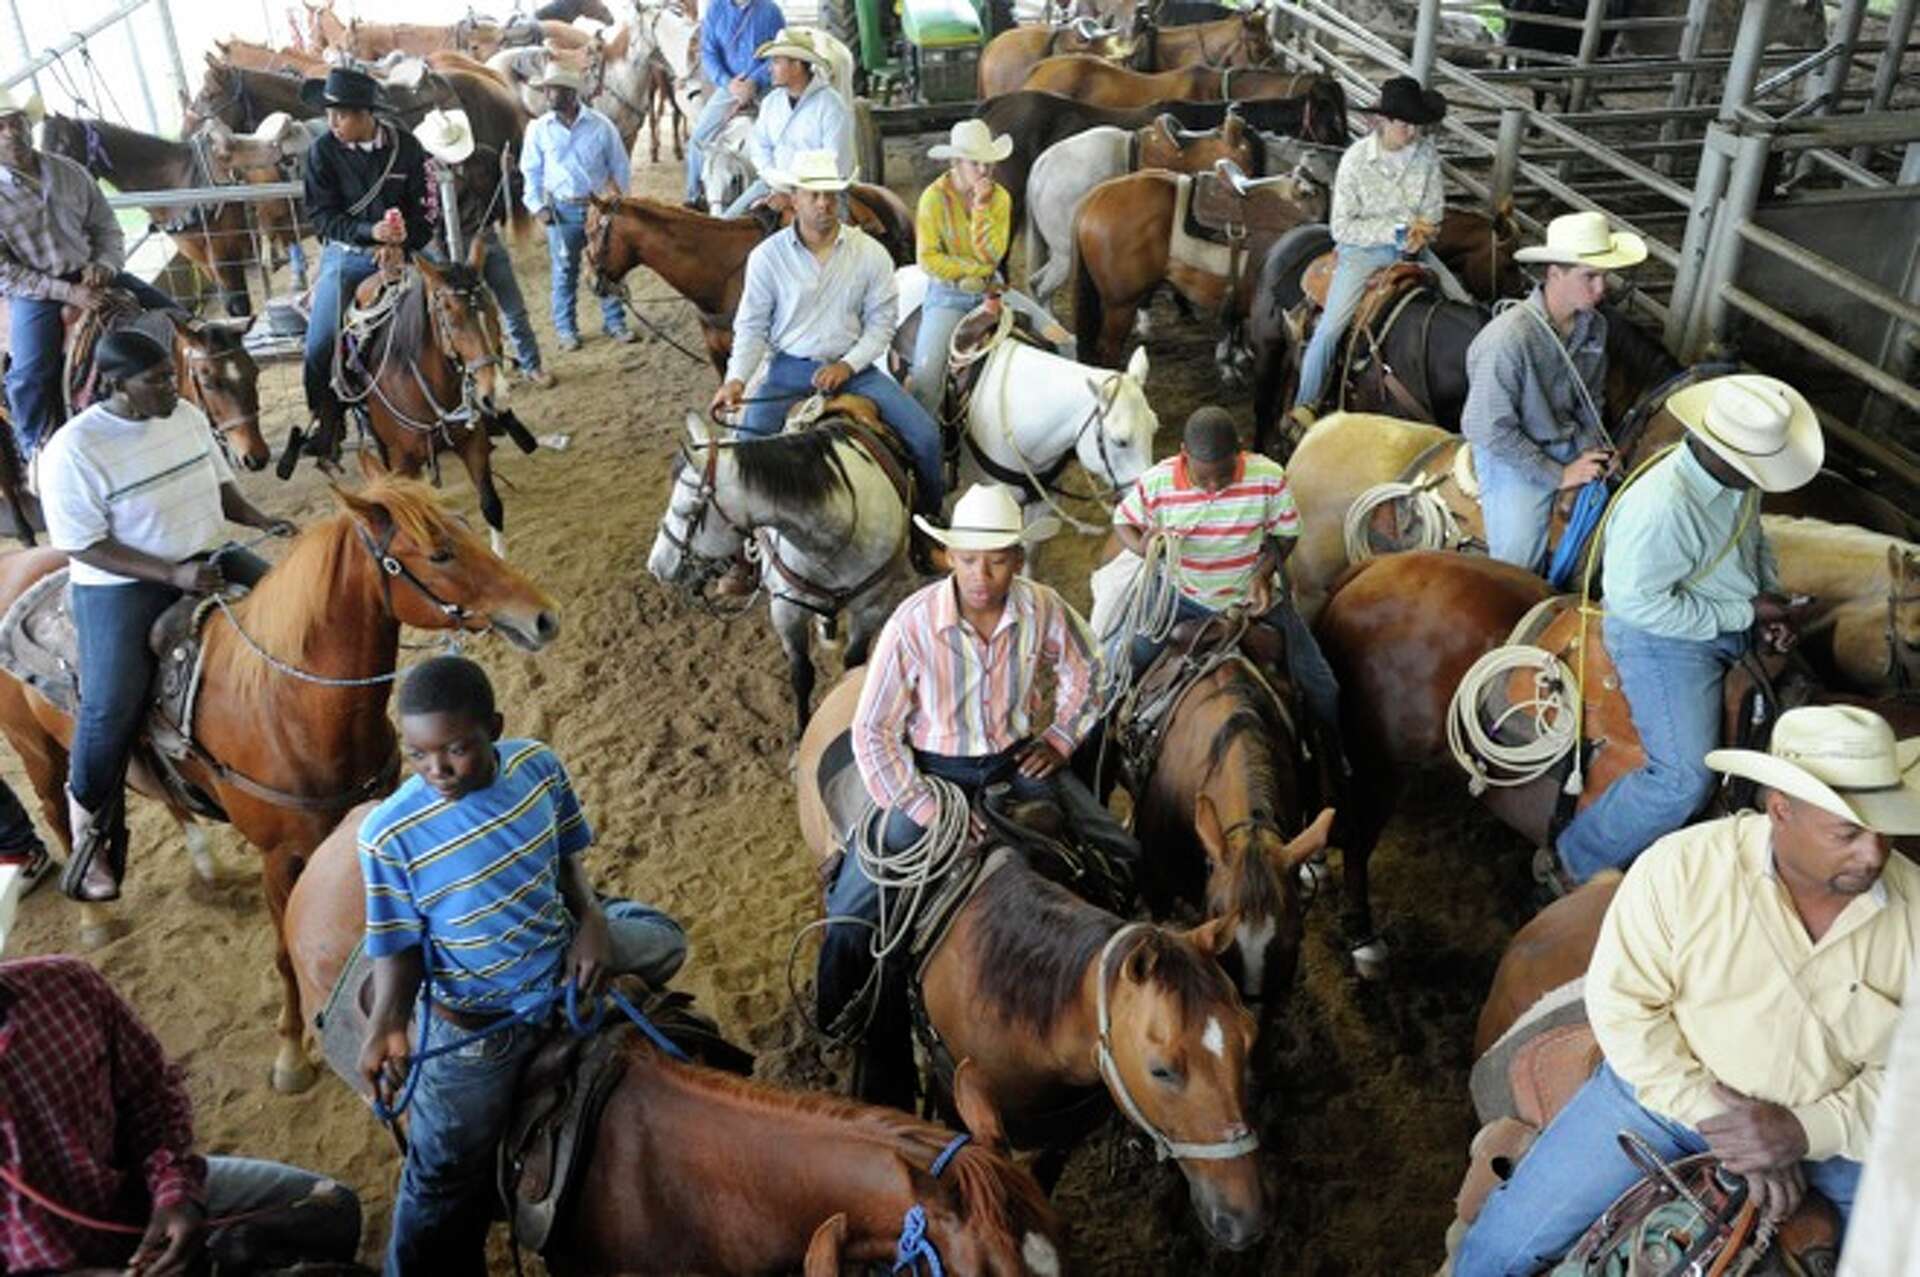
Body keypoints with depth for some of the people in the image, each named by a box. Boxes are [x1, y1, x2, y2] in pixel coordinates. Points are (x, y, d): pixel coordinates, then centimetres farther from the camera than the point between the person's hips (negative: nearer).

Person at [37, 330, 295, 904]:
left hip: (209, 557, 7)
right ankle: (88, 832, 3)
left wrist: (263, 522, -2)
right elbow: (86, 545, -18)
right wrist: (172, 574, -26)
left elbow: (219, 484, 14)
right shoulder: (73, 449, -19)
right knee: (110, 706, -19)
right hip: (121, 583, -6)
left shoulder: (187, 415, 0)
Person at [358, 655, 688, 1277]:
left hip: (562, 958, 4)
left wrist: (592, 919, -16)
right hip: (474, 1026, -4)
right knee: (447, 1181, 14)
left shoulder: (538, 766, -18)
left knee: (664, 941, 24)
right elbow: (399, 946, -16)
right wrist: (387, 1024, -33)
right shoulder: (389, 835, -28)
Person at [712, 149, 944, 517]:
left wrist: (847, 366, -14)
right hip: (790, 368, -1)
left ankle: (930, 514, 13)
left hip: (853, 367, 1)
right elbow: (751, 326, 1)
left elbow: (881, 322, 0)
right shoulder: (767, 256, -3)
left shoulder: (870, 253, -1)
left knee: (925, 435, -13)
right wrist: (736, 379, -14)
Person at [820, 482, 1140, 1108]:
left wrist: (1060, 739, -1)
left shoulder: (1042, 608, -12)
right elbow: (873, 732, -16)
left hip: (1016, 760, 3)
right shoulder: (913, 623, -22)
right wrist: (930, 813, -21)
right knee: (855, 916, -16)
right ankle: (885, 1080, 4)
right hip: (931, 771, -3)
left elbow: (1081, 668, 11)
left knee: (1125, 859, -1)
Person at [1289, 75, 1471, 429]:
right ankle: (1305, 404, -5)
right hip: (1362, 251, -4)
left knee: (1465, 308, -3)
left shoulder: (1427, 154, -4)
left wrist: (1420, 233, -17)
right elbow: (1341, 226, -15)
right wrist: (1394, 231, -21)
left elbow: (1434, 209, 6)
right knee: (1330, 328, -18)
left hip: (1411, 249, 4)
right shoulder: (1356, 158, -15)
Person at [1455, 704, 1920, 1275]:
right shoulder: (1680, 868, -17)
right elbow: (1622, 1004, -13)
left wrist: (1804, 1130, -22)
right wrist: (1716, 1118, -20)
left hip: (1835, 1125, 2)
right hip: (1664, 1090, -2)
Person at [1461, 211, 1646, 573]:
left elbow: (1592, 400, 15)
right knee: (1518, 561, -16)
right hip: (1511, 452, -6)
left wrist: (1593, 447, -5)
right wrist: (1558, 476, -17)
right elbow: (1489, 430, -22)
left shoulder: (1594, 326, -2)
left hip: (1572, 445, 6)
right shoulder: (1508, 338, -25)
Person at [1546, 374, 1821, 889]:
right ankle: (1579, 864, 0)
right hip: (1663, 639, -9)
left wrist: (1772, 600, -1)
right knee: (1684, 779, -16)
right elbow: (1637, 601, -28)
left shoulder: (1739, 478, -3)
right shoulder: (1661, 506, -31)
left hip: (1737, 623, 9)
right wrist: (1745, 614, -20)